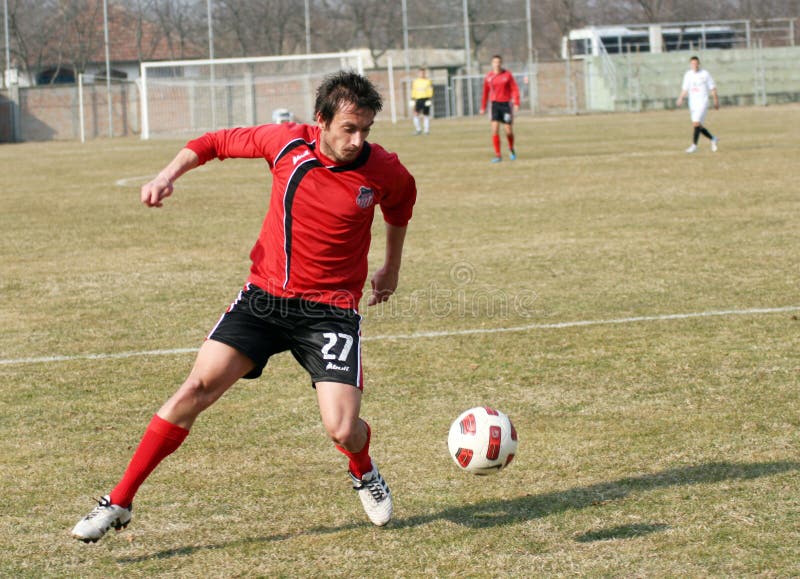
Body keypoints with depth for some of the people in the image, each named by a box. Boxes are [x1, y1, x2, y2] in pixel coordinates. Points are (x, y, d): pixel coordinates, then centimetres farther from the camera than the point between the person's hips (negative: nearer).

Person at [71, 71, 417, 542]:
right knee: (199, 387, -11)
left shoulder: (383, 170, -9)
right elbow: (216, 142, 7)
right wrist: (170, 173, -8)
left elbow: (403, 197, 17)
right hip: (265, 295, 1)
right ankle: (120, 502, -3)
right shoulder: (286, 142, -9)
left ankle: (365, 474, 25)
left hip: (331, 308, -1)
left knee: (342, 429, -15)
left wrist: (392, 267, 26)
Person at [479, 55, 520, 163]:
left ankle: (511, 149, 31)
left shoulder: (507, 75, -1)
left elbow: (515, 89, -1)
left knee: (509, 131, 1)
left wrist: (516, 103, -12)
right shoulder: (489, 76, 5)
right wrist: (483, 107, 15)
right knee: (495, 129, -11)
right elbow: (485, 92, 14)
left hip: (506, 104, -1)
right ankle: (497, 156, -6)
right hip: (495, 104, 1)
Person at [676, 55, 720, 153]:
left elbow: (712, 88, 2)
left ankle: (694, 145, -15)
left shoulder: (705, 74, -4)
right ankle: (713, 139, 28)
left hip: (702, 102, -6)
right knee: (698, 126, 8)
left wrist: (716, 101, 2)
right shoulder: (688, 75, 8)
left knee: (696, 123, -17)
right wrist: (681, 98, -3)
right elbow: (685, 89, 14)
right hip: (692, 103, 6)